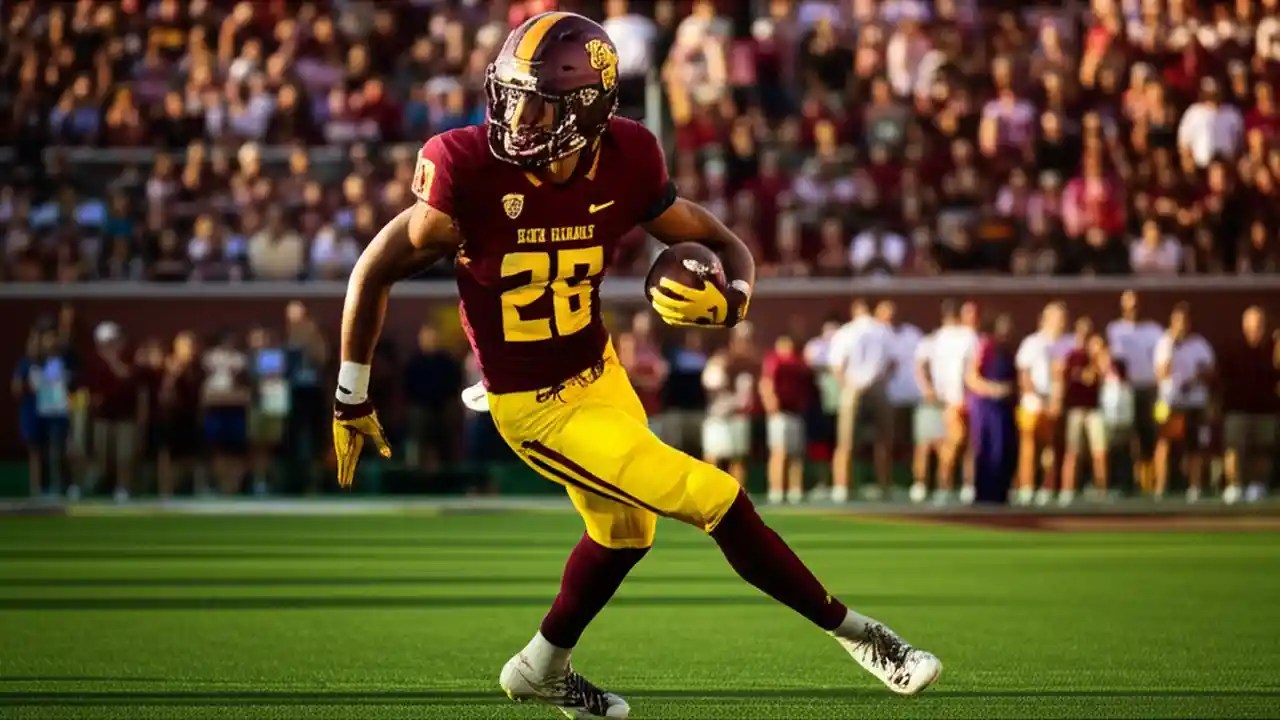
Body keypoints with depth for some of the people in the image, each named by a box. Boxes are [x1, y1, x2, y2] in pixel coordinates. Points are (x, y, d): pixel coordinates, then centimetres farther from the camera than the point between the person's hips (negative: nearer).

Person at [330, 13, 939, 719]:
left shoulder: (624, 165, -14)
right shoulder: (469, 170, -26)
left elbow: (729, 247, -3)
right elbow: (375, 272, -14)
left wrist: (728, 301, -28)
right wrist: (352, 400, -8)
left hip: (599, 374, 6)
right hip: (537, 409, -6)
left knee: (623, 533, 27)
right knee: (717, 502, -9)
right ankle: (857, 633, 8)